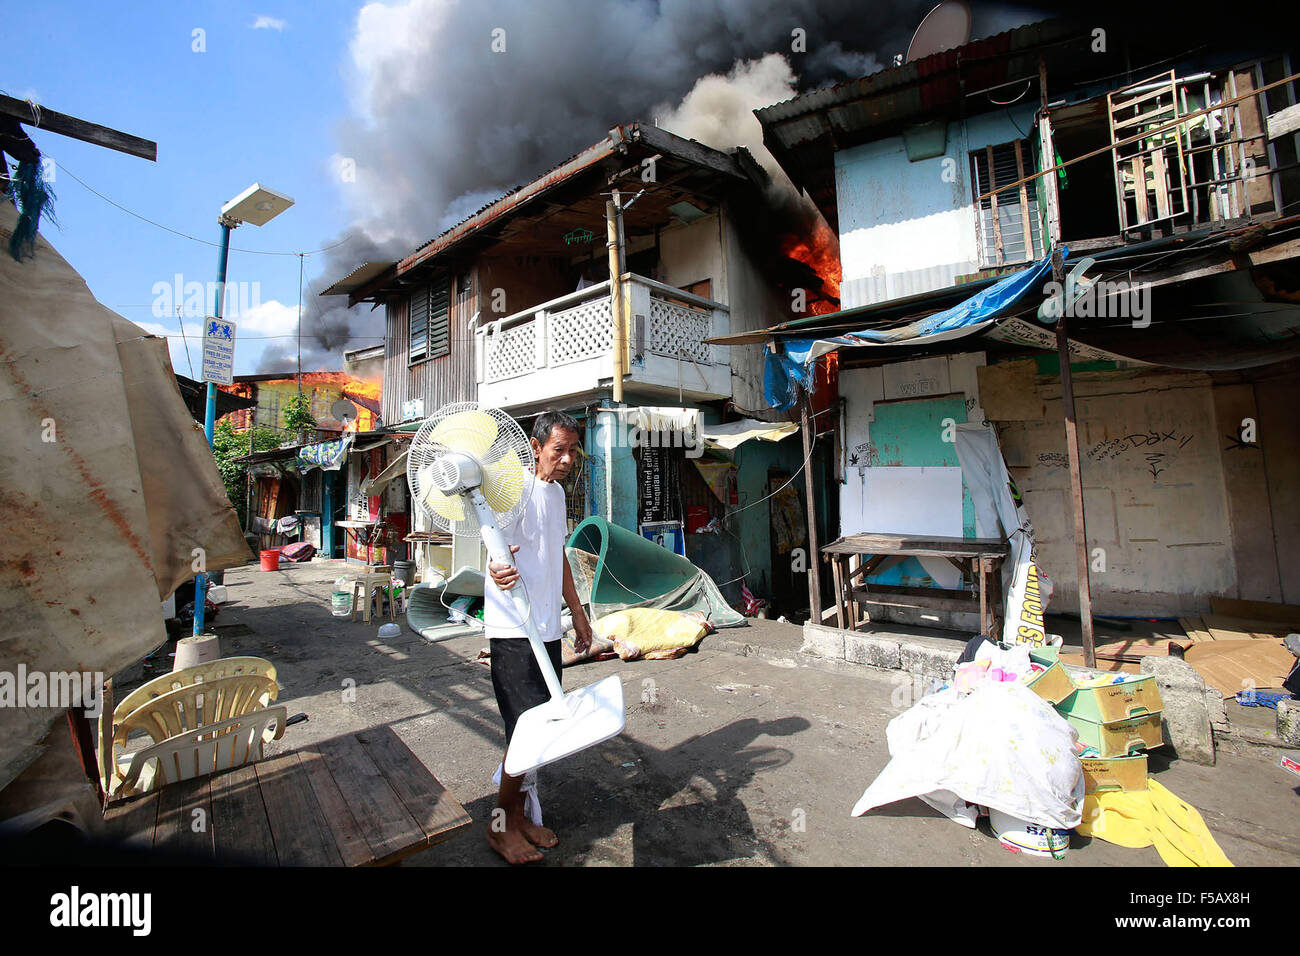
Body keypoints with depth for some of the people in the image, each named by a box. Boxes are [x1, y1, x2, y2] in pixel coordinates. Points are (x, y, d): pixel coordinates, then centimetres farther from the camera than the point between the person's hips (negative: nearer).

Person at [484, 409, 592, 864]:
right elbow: (498, 550, -25)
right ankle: (501, 827, 20)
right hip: (514, 634, -8)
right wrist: (500, 571, -48)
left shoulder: (557, 493, 12)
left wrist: (577, 613, 22)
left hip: (548, 631, 8)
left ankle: (518, 814, 33)